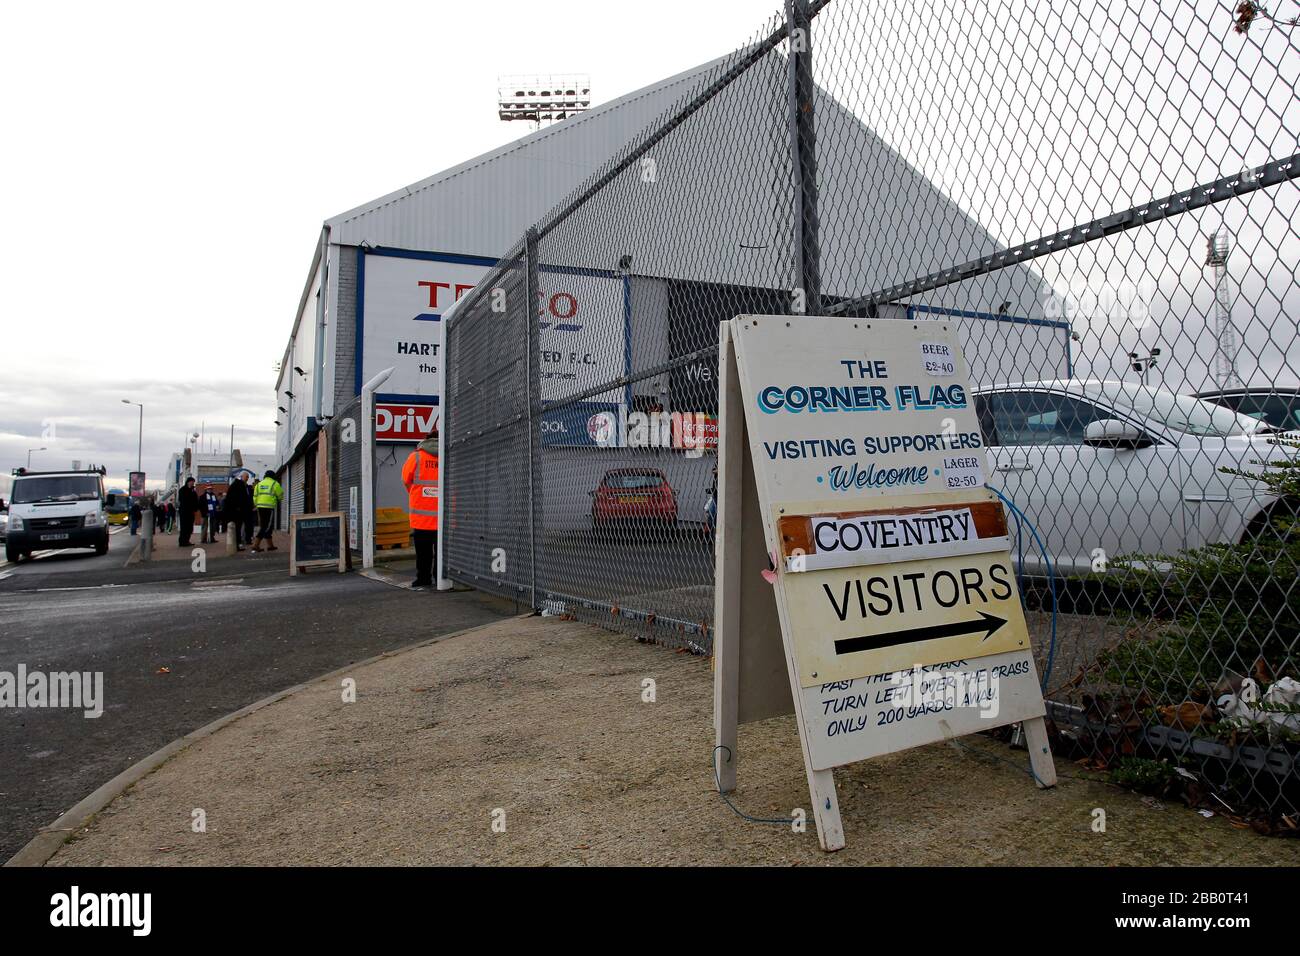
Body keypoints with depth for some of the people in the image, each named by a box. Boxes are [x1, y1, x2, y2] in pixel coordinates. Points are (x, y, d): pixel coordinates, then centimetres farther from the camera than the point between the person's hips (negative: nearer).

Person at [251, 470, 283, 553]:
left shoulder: (259, 484, 13)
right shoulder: (275, 484, -2)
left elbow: (255, 497, 12)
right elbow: (280, 495, 4)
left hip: (260, 507, 6)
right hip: (269, 508, -6)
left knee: (264, 526, 14)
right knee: (266, 527, -2)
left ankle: (270, 545, 14)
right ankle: (256, 545, -5)